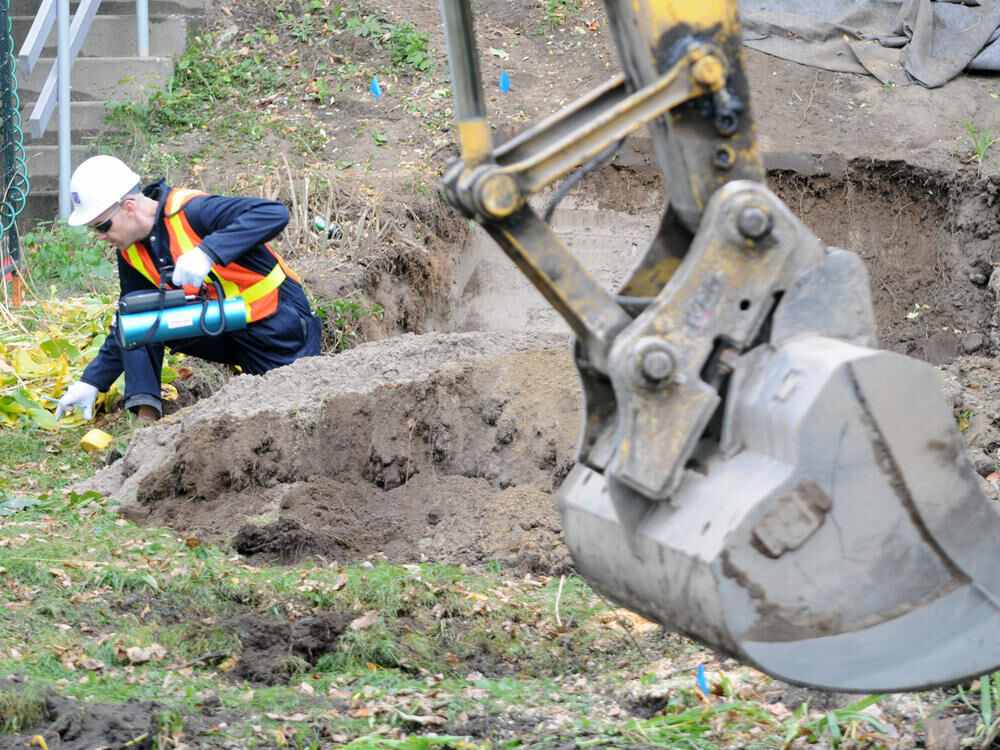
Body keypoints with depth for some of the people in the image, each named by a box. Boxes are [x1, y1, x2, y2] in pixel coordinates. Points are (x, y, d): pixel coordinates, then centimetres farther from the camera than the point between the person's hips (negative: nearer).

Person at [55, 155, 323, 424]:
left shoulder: (191, 212, -28)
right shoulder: (131, 253, -4)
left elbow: (274, 214, -40)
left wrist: (207, 252, -48)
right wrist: (92, 381, -2)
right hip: (221, 328, 6)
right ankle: (146, 412, -11)